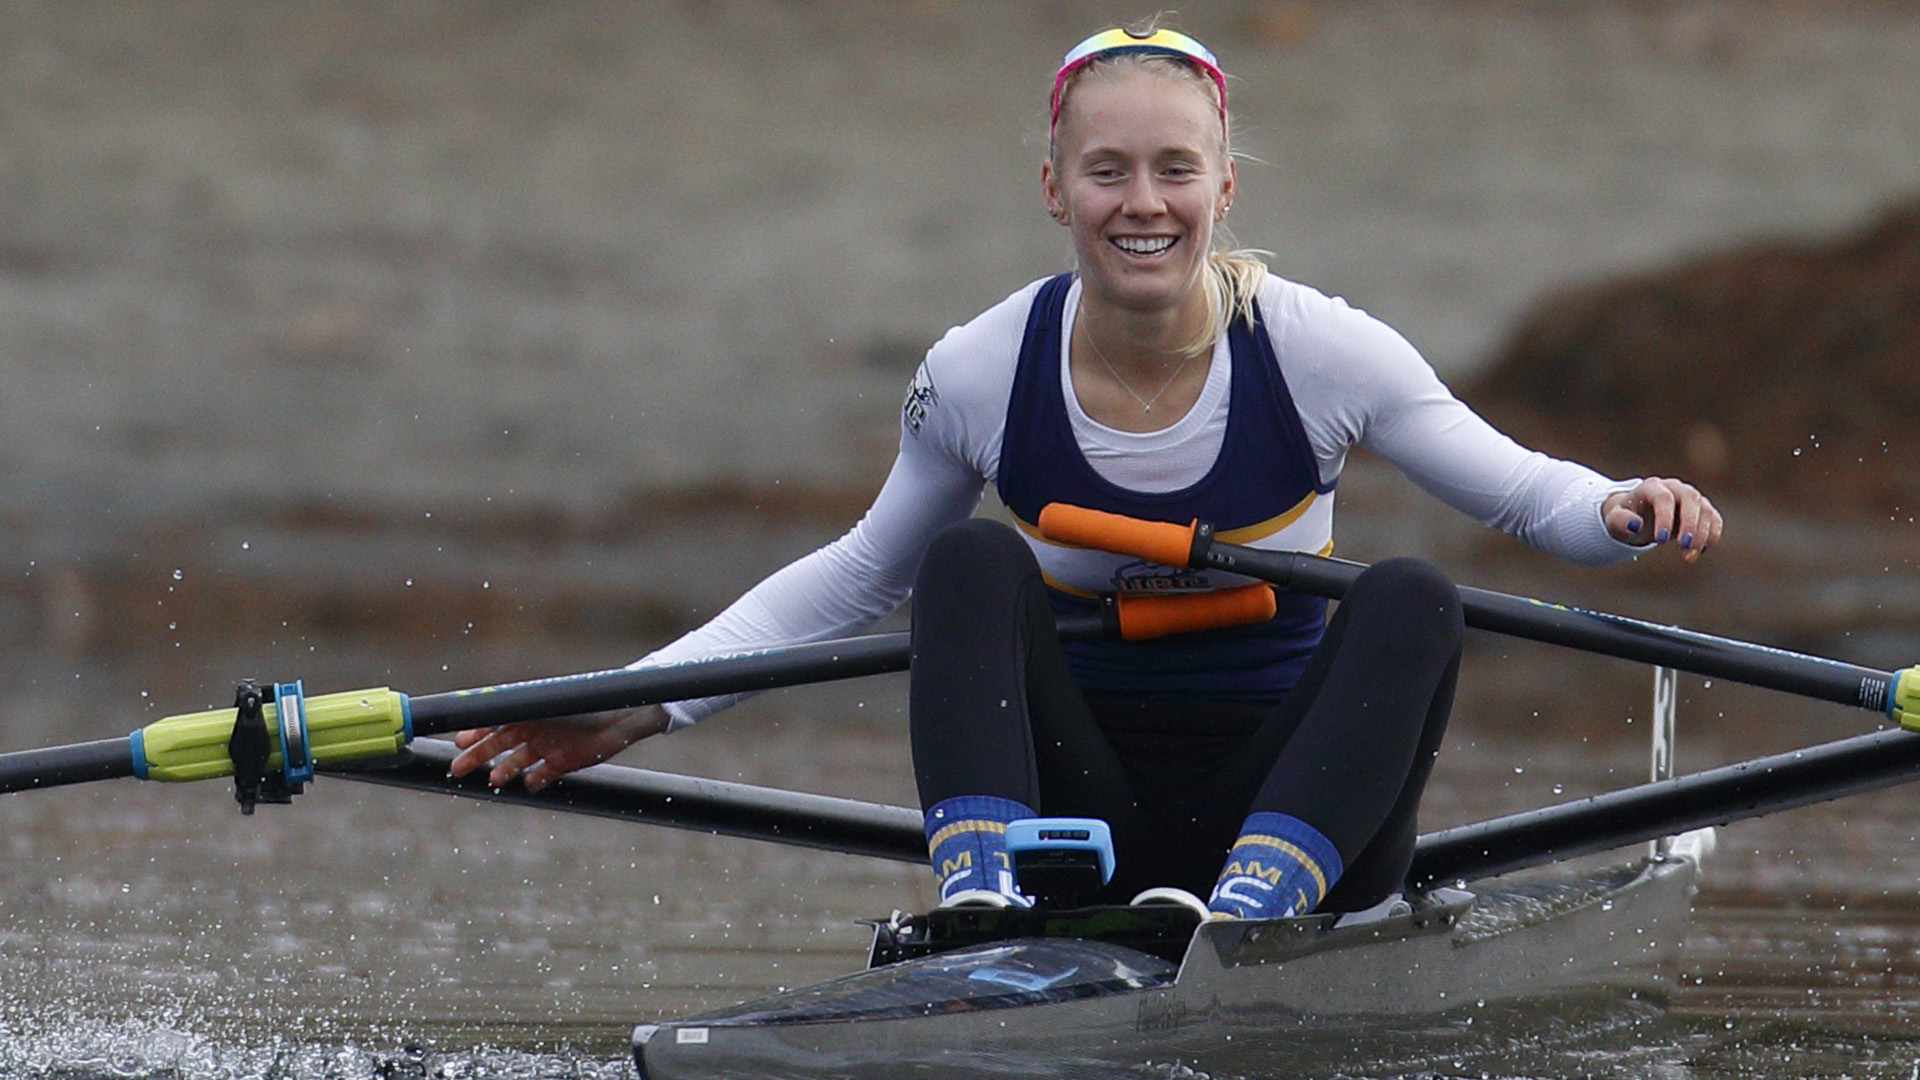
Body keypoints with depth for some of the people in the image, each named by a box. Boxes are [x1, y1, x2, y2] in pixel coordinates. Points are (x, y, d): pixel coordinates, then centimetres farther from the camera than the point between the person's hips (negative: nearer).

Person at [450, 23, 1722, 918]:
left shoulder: (1316, 353, -9)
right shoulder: (982, 375, -4)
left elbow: (1520, 490, -3)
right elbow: (856, 577, 10)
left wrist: (1619, 511, -27)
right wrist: (642, 708, 4)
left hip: (1286, 810, -1)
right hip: (1083, 803, 1)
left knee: (1411, 603, -25)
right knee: (972, 557, -20)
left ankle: (1246, 914, -41)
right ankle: (984, 904, -41)